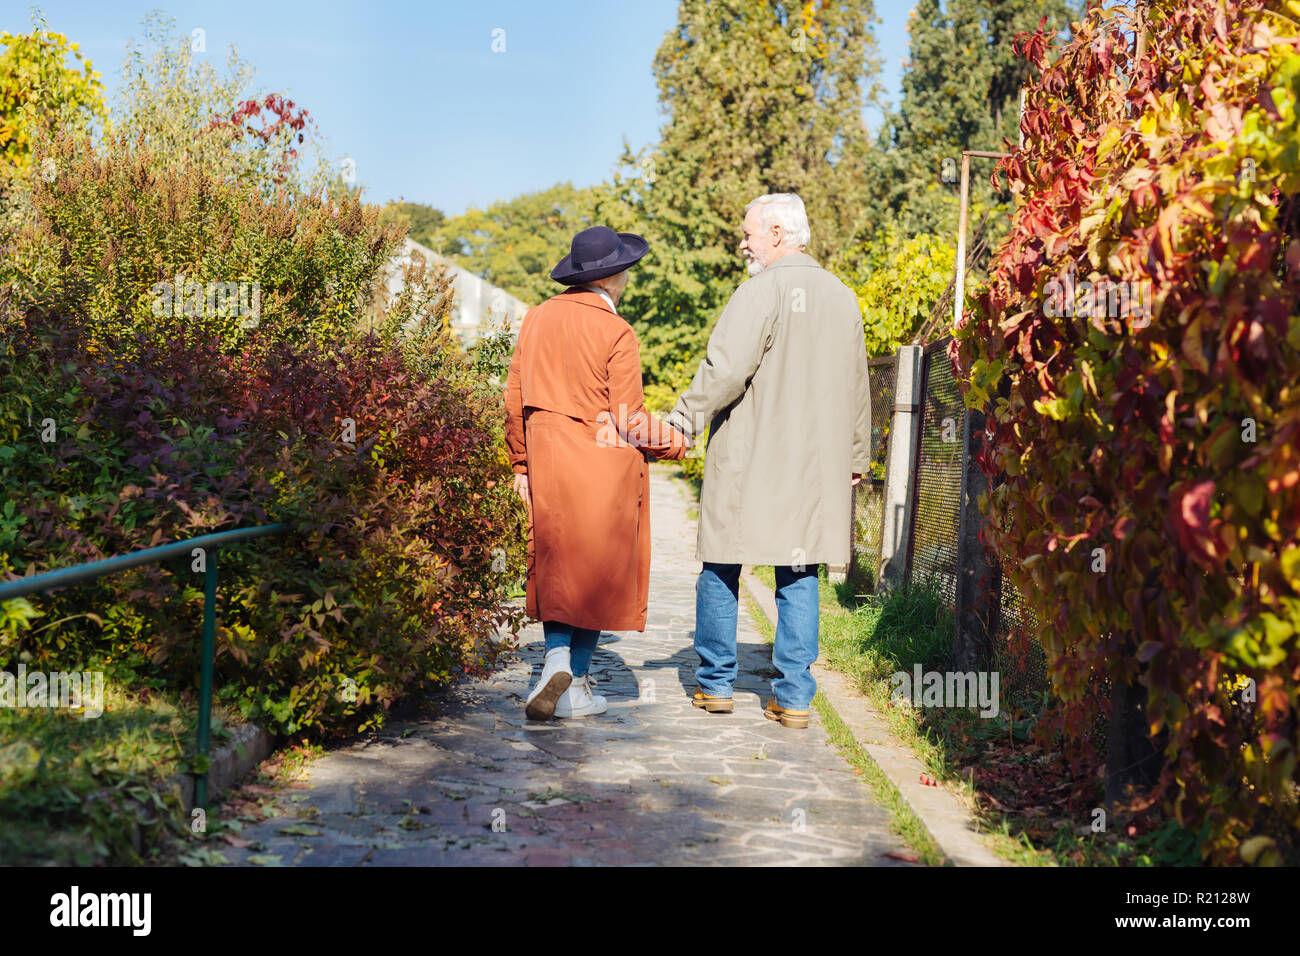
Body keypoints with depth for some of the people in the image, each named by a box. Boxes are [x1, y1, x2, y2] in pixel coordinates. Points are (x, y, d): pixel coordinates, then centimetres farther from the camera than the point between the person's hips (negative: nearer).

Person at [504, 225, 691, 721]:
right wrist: (676, 442, 5)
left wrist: (521, 465, 18)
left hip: (547, 460, 4)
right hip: (605, 465, -4)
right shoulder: (616, 332, -12)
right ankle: (576, 686, 11)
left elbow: (515, 399, 9)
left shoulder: (537, 318, 5)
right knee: (598, 572, 7)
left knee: (556, 567, 14)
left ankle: (557, 657, -5)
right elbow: (629, 420, -12)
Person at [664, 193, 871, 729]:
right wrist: (857, 455, 28)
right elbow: (856, 387, 19)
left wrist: (680, 423, -11)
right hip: (815, 464, 6)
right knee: (799, 574, 8)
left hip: (747, 460, -6)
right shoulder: (843, 298, 12)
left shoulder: (762, 291, -11)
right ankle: (794, 695, 7)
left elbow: (725, 370, -20)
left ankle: (715, 683, 16)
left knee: (721, 567, 8)